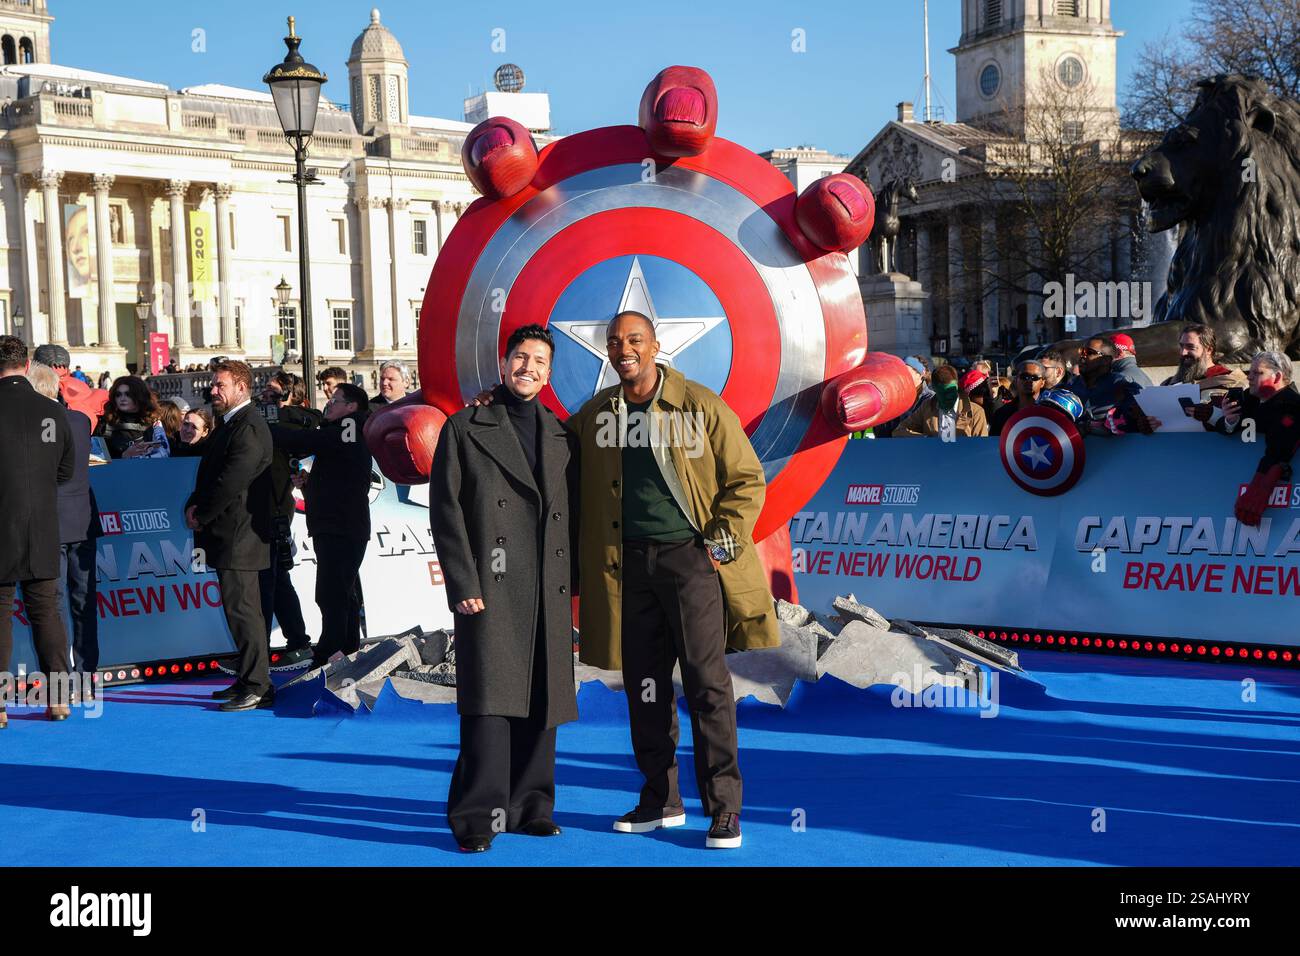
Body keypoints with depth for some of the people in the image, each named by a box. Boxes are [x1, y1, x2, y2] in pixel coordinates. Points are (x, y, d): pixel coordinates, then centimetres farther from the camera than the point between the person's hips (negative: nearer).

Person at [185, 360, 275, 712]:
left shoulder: (248, 428, -16)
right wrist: (194, 506, 2)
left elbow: (231, 482, -21)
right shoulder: (229, 425, 18)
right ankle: (249, 680, 24)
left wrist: (201, 515, -9)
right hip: (229, 536, 11)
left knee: (243, 610, -9)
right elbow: (209, 475, 19)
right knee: (239, 608, 15)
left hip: (238, 537, -11)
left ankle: (257, 687, -6)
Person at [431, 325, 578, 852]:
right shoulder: (465, 428, 4)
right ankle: (478, 815, -3)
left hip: (548, 593, 5)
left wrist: (573, 583, 8)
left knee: (541, 701, 7)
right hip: (491, 590, -4)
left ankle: (529, 807, 17)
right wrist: (462, 585, -9)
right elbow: (445, 510, -1)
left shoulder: (561, 437, 16)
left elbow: (572, 516, 17)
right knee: (489, 699, -9)